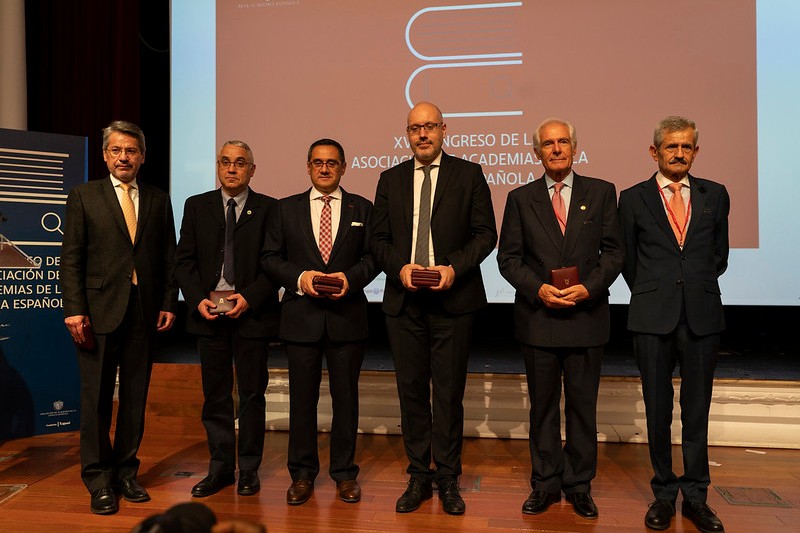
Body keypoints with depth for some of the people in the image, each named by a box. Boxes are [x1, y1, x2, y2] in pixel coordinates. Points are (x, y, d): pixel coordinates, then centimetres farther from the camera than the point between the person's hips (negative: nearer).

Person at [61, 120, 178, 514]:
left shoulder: (158, 201, 11)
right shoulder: (84, 197, 4)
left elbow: (169, 257, 10)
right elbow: (70, 259, -1)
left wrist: (169, 303, 1)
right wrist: (74, 309, -10)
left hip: (144, 313, 3)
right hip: (99, 311, -2)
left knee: (136, 398, 9)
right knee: (96, 399, 3)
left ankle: (126, 473, 23)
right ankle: (99, 482, 16)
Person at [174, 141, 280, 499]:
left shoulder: (269, 208, 2)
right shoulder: (196, 206, 10)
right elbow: (184, 260, 7)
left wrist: (249, 297, -13)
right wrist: (198, 299, -7)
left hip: (252, 311, -2)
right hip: (208, 311, 2)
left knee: (252, 393, 6)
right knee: (215, 395, 9)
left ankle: (249, 469, 19)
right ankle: (220, 468, 22)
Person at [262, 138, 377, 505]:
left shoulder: (362, 209, 8)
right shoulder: (286, 209, 9)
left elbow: (372, 257, 4)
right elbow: (271, 258, 5)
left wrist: (350, 277, -14)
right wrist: (299, 277, -12)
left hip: (347, 315, 0)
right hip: (301, 314, 0)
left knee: (346, 396, 8)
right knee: (302, 398, 8)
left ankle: (345, 474, 21)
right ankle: (302, 474, 22)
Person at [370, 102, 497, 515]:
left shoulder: (469, 174, 4)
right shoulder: (390, 179, 11)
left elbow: (485, 233, 0)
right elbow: (378, 239, 9)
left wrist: (455, 267, -15)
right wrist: (400, 267, -10)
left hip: (452, 297, -2)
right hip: (404, 299, 3)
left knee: (449, 392, 4)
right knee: (411, 390, 9)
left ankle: (448, 480, 18)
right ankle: (418, 477, 22)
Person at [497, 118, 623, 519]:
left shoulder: (601, 193, 6)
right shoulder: (520, 198, 6)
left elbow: (613, 251, 3)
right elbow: (508, 257, 3)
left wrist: (589, 287, -12)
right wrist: (538, 289, -12)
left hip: (587, 315, 0)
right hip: (538, 317, 0)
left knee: (583, 405, 8)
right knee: (543, 406, 9)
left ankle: (579, 486, 22)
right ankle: (545, 484, 22)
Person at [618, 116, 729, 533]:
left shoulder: (715, 195, 9)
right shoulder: (633, 199, 3)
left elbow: (719, 254, 17)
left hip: (702, 317, 2)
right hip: (653, 318, -1)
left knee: (697, 411, 8)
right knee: (658, 411, 6)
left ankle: (695, 496, 21)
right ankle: (664, 494, 20)